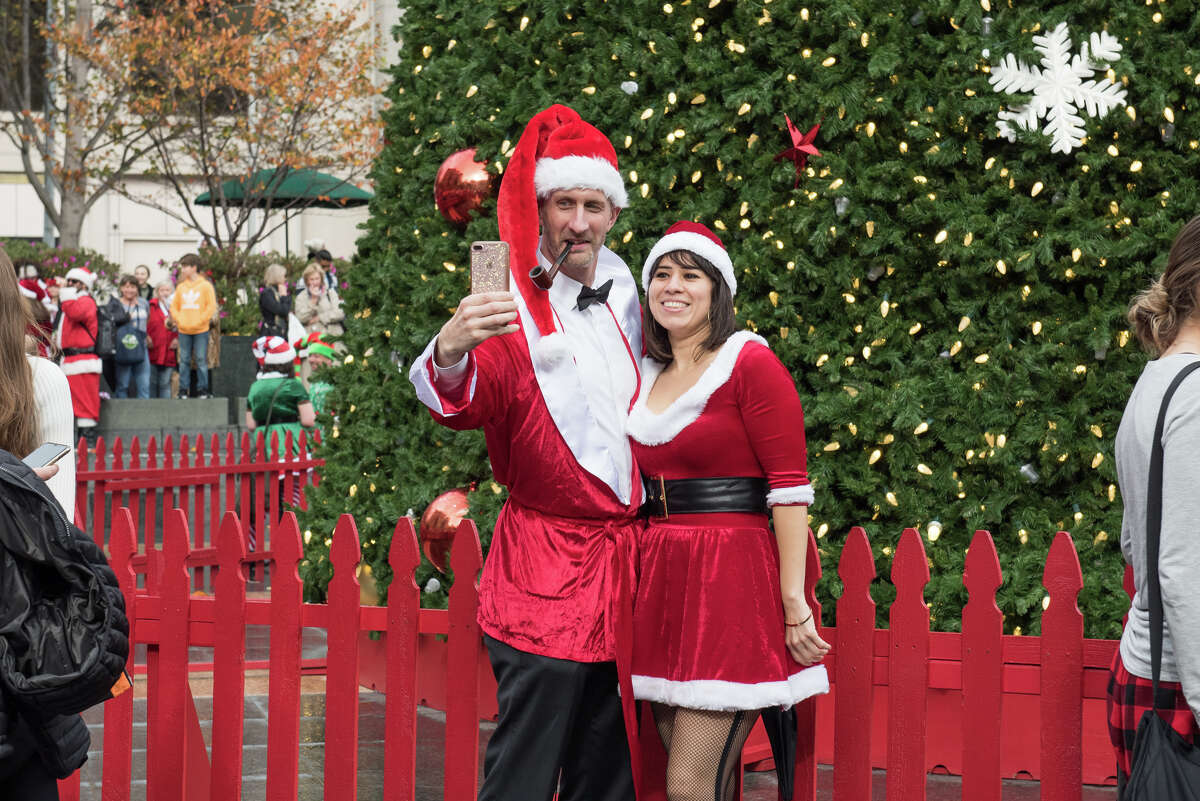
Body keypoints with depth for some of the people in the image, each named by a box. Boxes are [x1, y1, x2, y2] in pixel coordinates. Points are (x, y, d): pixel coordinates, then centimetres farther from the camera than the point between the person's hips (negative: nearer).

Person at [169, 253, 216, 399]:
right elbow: (174, 306, 13)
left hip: (200, 330, -4)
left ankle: (202, 390, 5)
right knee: (184, 360, 5)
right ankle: (183, 390, 9)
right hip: (183, 331, 4)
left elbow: (211, 307, -5)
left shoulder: (205, 286, -2)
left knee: (201, 360, -1)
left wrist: (199, 321, -11)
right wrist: (179, 320, -2)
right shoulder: (181, 287, 9)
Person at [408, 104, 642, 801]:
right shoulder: (514, 310, -9)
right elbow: (464, 402, -29)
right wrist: (450, 356, -50)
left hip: (624, 560, 7)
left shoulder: (623, 297, 12)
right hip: (548, 571, -7)